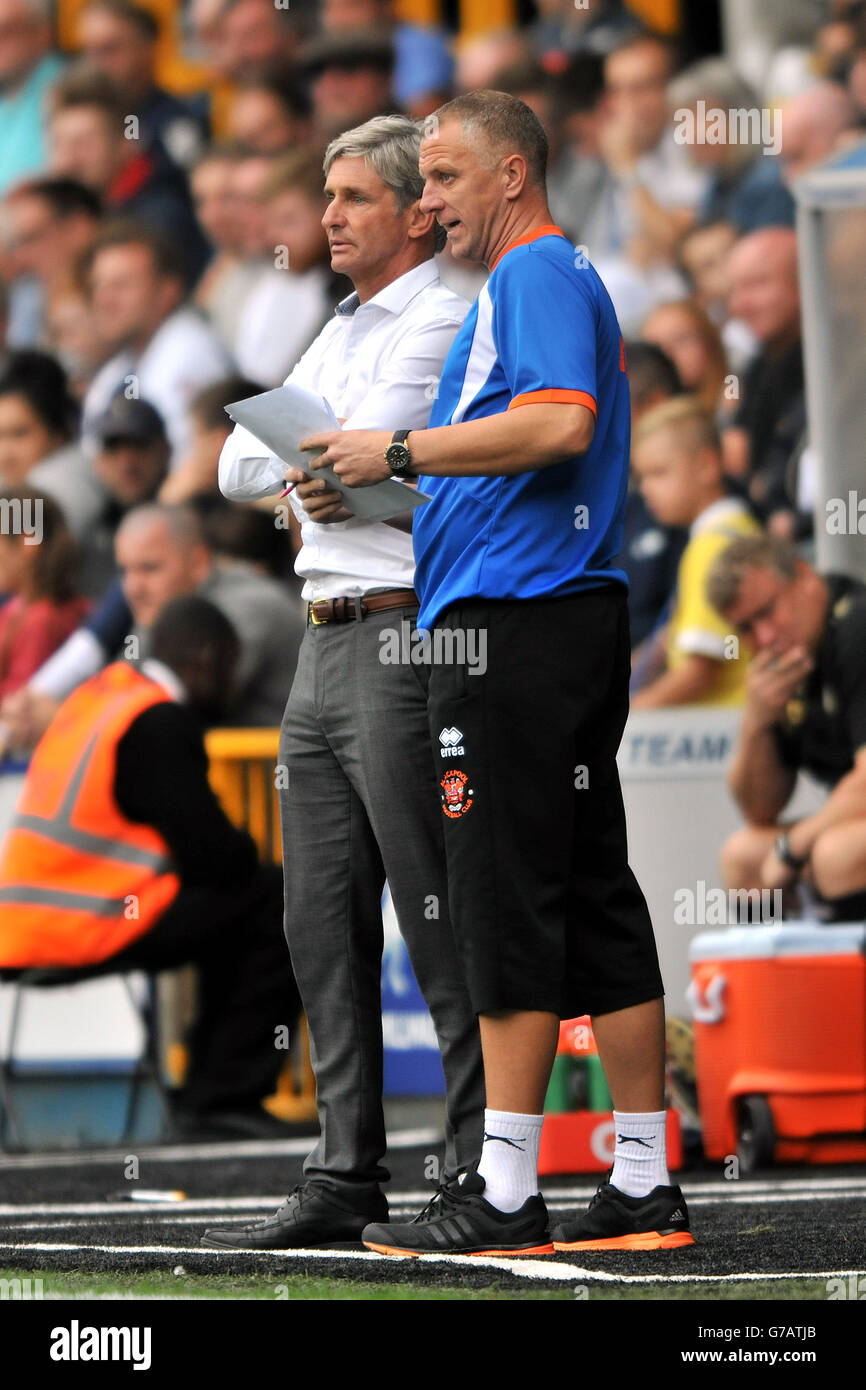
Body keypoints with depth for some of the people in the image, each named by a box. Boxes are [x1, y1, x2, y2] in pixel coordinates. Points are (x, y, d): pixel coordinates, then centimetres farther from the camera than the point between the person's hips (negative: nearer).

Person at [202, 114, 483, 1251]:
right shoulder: (341, 336, 21)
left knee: (440, 922, -8)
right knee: (325, 925, 6)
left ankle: (487, 1173, -4)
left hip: (404, 640, -9)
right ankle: (346, 1179, 8)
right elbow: (240, 470, 17)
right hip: (327, 647, 9)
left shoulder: (441, 327, -7)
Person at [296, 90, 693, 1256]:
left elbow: (559, 422, -23)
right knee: (596, 897, 8)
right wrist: (385, 492, 18)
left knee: (506, 900, -9)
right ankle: (645, 1188, 8)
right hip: (581, 614, 10)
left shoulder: (535, 273, -7)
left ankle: (504, 1192, -9)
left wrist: (401, 453, -16)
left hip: (514, 622, -10)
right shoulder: (563, 278, 24)